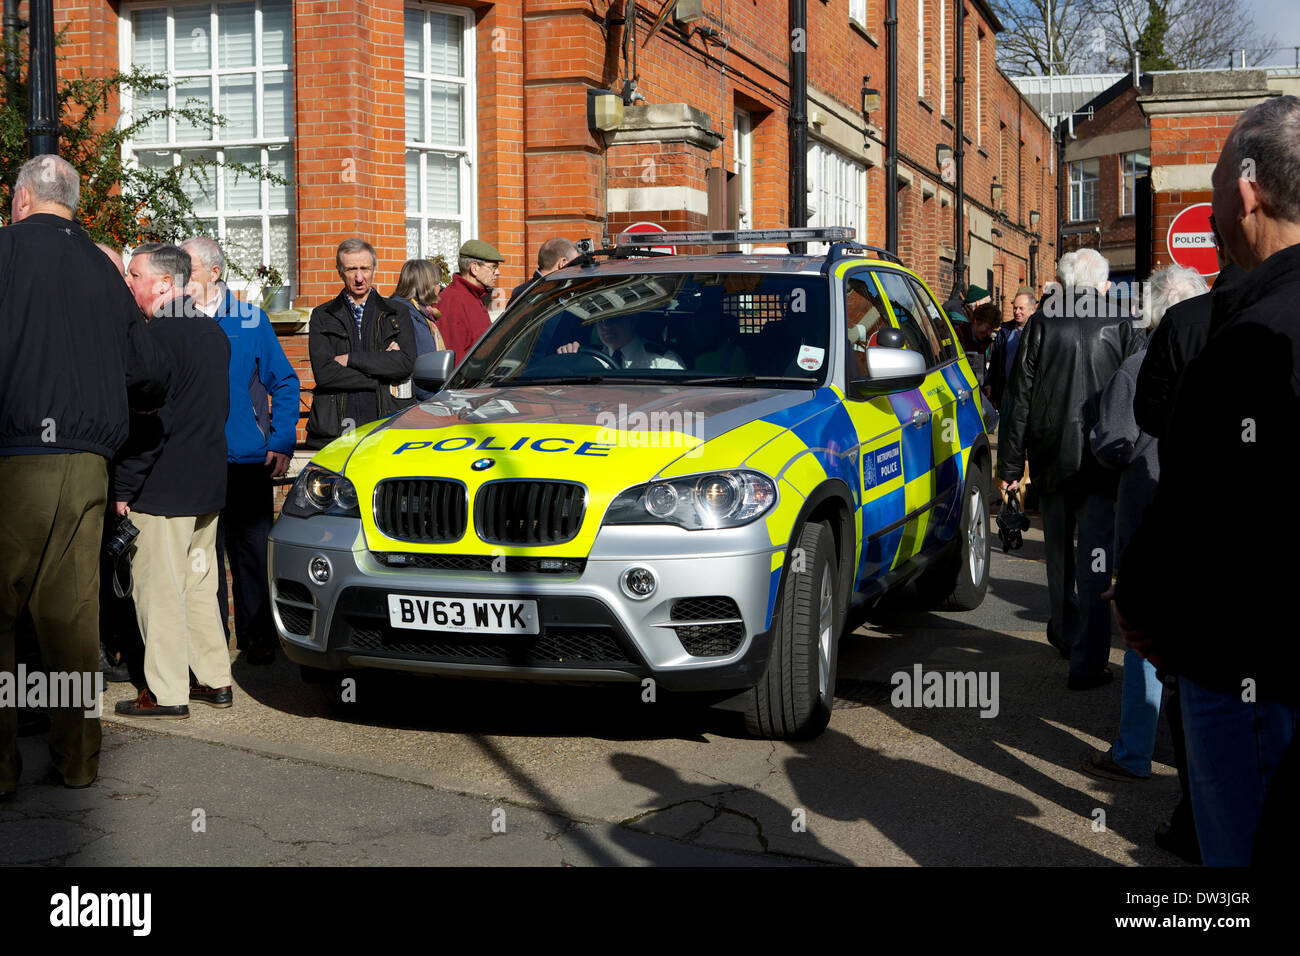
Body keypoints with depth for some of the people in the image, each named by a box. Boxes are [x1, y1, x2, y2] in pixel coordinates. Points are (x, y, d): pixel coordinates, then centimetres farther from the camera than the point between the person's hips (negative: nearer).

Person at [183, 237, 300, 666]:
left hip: (248, 457, -1)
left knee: (252, 547, 5)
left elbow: (284, 382, 5)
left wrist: (281, 443, -3)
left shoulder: (250, 319, 2)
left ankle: (257, 636, 17)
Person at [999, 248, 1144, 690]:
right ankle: (1087, 661, -6)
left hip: (1051, 458, 2)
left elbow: (1020, 397, -1)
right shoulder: (1122, 326, -3)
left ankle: (1065, 633, 36)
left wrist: (1011, 463, 3)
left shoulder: (1041, 322, -2)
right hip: (1104, 462, -2)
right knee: (1095, 560, -2)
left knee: (1060, 554, 19)